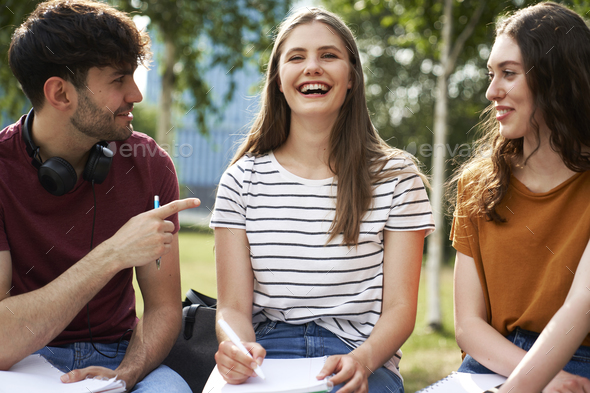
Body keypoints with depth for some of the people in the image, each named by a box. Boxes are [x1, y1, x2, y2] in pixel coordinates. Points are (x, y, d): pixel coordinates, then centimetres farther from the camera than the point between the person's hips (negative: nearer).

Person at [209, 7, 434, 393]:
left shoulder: (396, 176, 5)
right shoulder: (243, 179, 7)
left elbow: (399, 308, 1)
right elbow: (234, 306, 4)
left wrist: (361, 360, -20)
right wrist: (236, 348, -19)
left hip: (359, 353, 0)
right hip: (266, 353, 1)